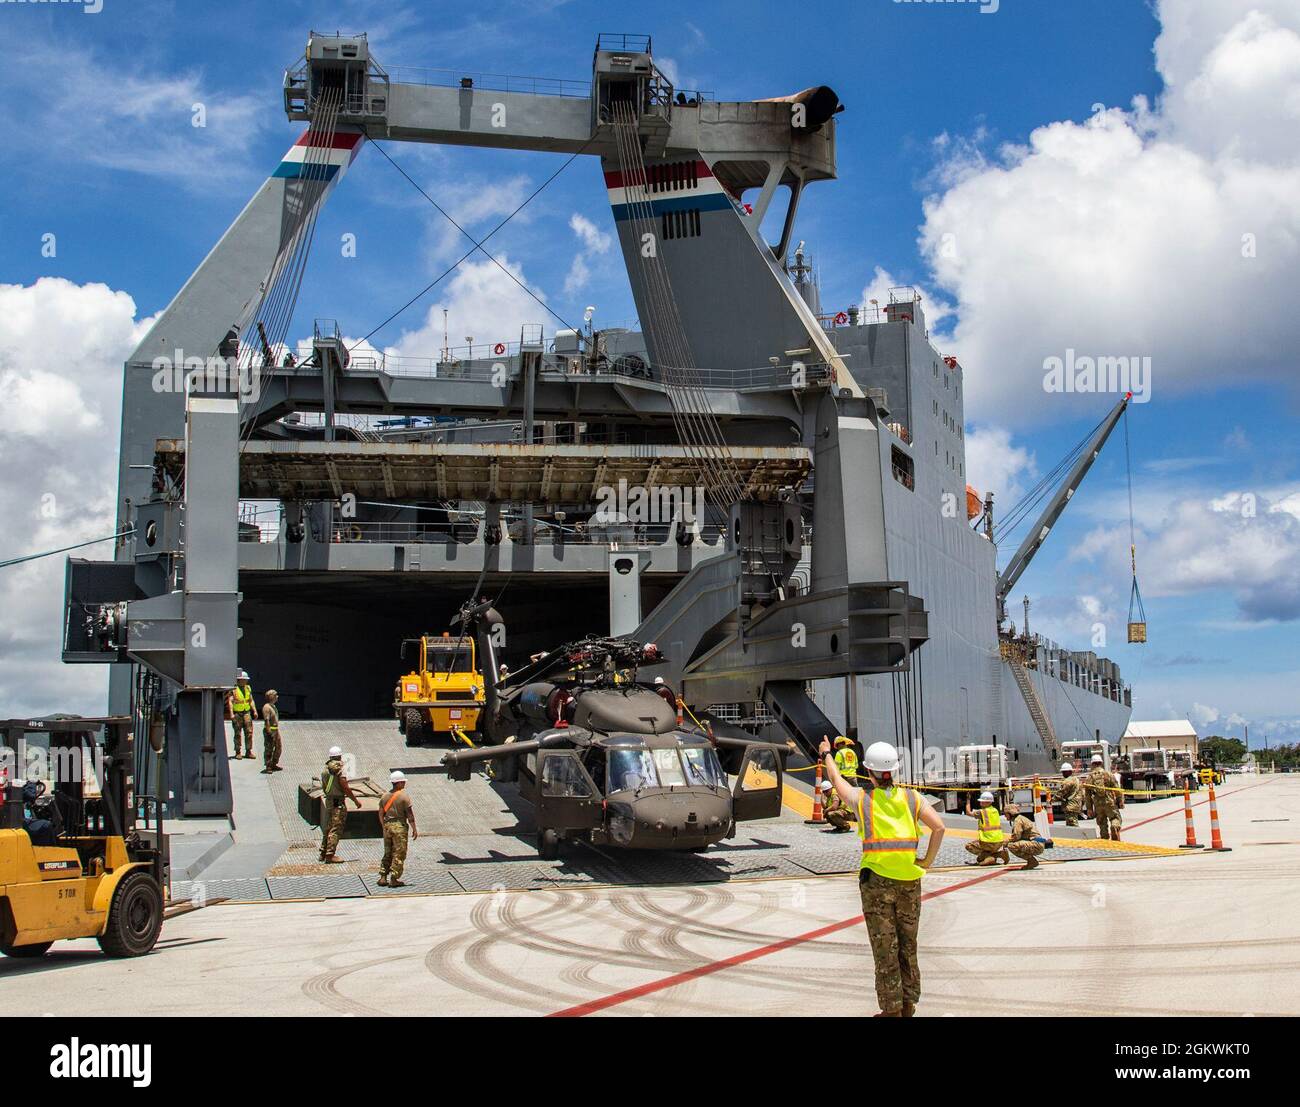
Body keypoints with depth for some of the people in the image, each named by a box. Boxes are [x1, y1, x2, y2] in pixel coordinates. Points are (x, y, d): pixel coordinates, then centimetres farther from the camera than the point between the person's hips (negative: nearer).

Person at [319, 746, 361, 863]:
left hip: (328, 800, 8)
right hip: (338, 803, -8)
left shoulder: (325, 769, 6)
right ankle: (330, 856, -4)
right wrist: (356, 801, -7)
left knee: (327, 828, 17)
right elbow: (346, 789, -17)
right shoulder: (339, 770, -17)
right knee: (336, 829, -3)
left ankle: (323, 853, 23)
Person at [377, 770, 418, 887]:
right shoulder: (404, 796, -11)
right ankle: (394, 879, 0)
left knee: (387, 853, 15)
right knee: (399, 853, 1)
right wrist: (414, 829, -5)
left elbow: (381, 814, 10)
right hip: (399, 826, -6)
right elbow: (410, 815, -11)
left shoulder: (385, 796, 6)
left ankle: (383, 877, 13)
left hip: (387, 825, 6)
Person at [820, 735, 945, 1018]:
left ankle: (891, 1009, 5)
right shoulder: (910, 797, 2)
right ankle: (908, 1005, 19)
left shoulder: (862, 797, -2)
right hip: (909, 880, 3)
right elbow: (939, 827, -8)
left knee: (884, 948, 2)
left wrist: (826, 754, 35)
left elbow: (836, 778, 17)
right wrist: (927, 861, 2)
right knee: (908, 945, 12)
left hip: (876, 879, -2)